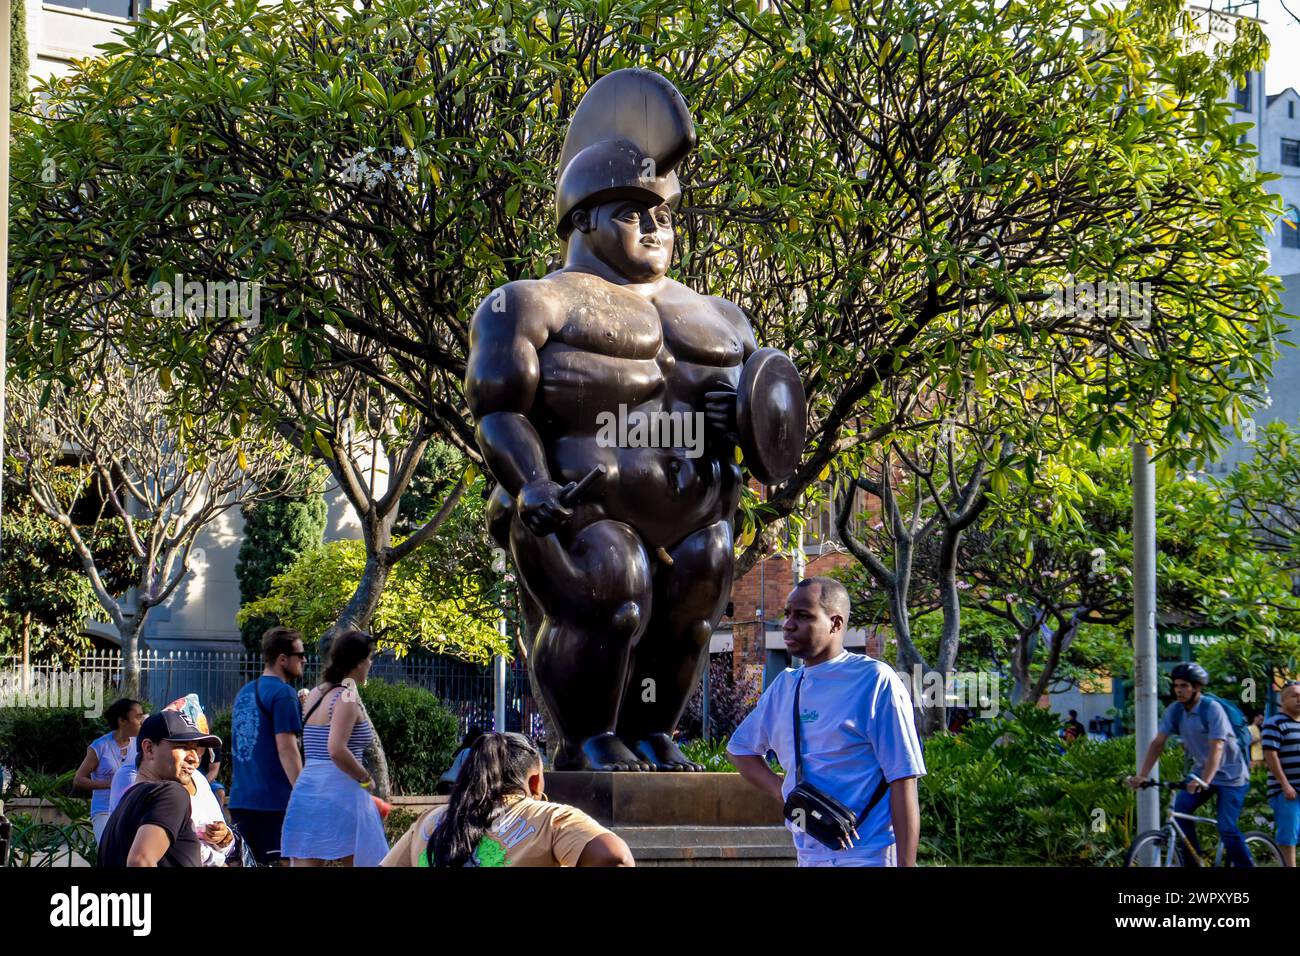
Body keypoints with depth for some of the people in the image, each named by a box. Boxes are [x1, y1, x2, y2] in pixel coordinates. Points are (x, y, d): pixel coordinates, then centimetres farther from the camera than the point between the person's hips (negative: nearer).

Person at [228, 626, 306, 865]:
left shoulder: (244, 692, 16)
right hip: (274, 800, -8)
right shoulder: (283, 694, -10)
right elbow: (286, 749, -16)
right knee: (273, 863, -6)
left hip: (240, 799, 8)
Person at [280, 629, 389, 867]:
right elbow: (337, 750, -22)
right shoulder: (347, 698, -11)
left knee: (306, 863, 1)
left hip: (306, 787, 7)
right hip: (340, 791, -7)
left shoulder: (316, 693, 13)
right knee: (364, 863, 4)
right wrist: (365, 778, -11)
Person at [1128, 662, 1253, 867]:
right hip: (1201, 771, 6)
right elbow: (1157, 743, -6)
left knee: (1226, 828, -14)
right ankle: (1193, 863, -4)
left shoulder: (1212, 709, -23)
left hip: (1229, 775, -6)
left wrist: (1204, 782, -43)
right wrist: (1141, 776, -17)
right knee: (1179, 809, -14)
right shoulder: (1174, 711, -6)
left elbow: (1216, 749, -31)